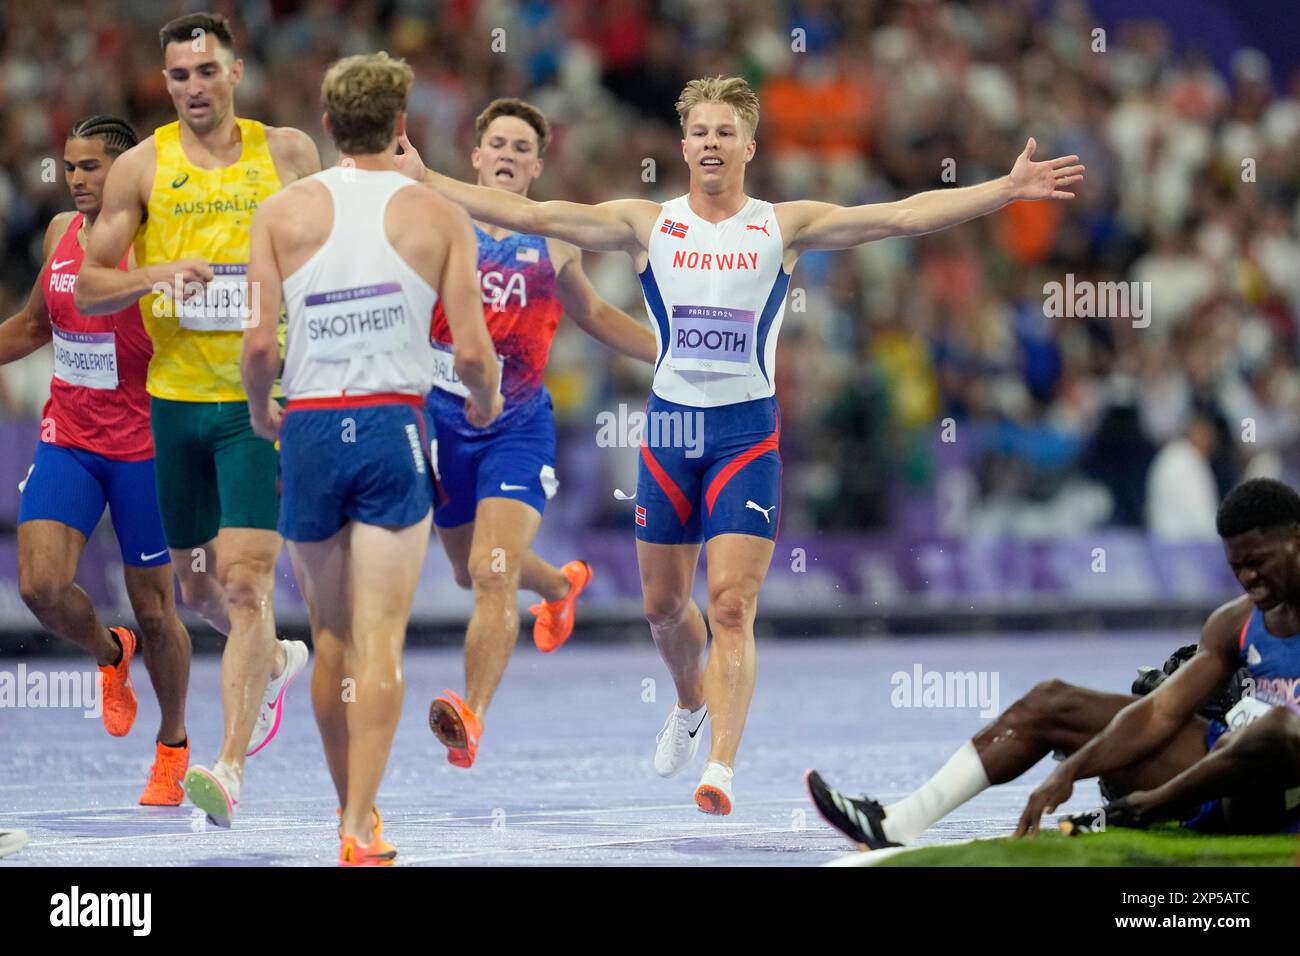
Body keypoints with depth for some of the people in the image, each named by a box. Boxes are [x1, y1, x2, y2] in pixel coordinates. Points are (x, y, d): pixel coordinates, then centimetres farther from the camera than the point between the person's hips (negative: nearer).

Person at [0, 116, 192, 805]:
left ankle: (173, 745, 28)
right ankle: (111, 655, 20)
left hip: (144, 446, -4)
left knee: (154, 610, 6)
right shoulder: (60, 233, 5)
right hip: (67, 439, 4)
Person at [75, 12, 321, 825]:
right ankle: (276, 661, 47)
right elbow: (88, 287, 3)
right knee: (197, 583, 16)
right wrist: (155, 276, -14)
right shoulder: (143, 167, 3)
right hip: (177, 398, 3)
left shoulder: (286, 153, 2)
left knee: (247, 580, -15)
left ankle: (231, 766, -19)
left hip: (262, 398, -3)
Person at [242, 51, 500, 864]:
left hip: (308, 428, 2)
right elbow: (473, 352, -5)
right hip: (395, 427, -2)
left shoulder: (284, 211, 1)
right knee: (380, 643, -3)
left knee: (331, 637, 16)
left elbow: (259, 344, -5)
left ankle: (351, 807, 25)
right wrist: (486, 403, 17)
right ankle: (362, 828, -11)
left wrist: (259, 414, 15)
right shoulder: (440, 217, 0)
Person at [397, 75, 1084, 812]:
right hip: (670, 425, 3)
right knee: (664, 604, 15)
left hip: (747, 432, -3)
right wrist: (425, 182, -5)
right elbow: (529, 214, 0)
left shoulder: (784, 226, -1)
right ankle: (693, 702, 45)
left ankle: (722, 767, -17)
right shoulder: (647, 224, 3)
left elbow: (903, 217, -8)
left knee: (733, 606, -13)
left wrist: (1007, 190, -17)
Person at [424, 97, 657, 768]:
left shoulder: (554, 245, 6)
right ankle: (561, 583, 52)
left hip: (519, 424, -1)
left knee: (492, 574, -19)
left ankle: (471, 716, -27)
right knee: (472, 573, 20)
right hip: (443, 417, 1)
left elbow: (595, 316, 23)